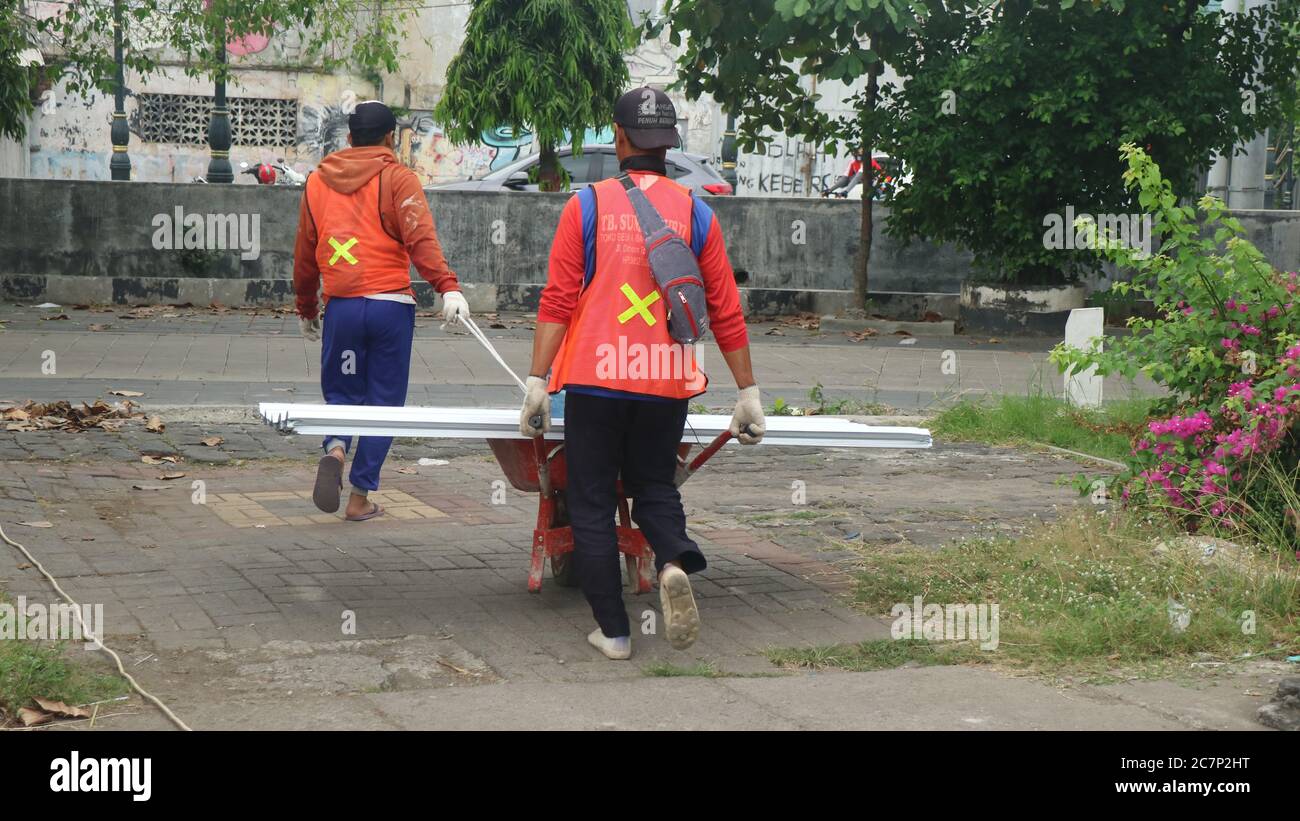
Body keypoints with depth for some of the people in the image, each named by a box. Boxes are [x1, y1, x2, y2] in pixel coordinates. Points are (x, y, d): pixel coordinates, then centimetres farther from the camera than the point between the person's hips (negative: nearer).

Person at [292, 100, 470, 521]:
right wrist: (448, 287, -22)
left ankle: (335, 449, -16)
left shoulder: (317, 182, 13)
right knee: (383, 400, 8)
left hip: (340, 307, 3)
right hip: (390, 305, -3)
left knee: (341, 393, 16)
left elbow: (304, 254, 18)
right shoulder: (397, 178, 0)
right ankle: (360, 497, 6)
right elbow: (420, 237, -15)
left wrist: (306, 309, 28)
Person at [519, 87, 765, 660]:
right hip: (667, 384, 2)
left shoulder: (586, 206, -3)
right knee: (655, 487, 20)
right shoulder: (695, 214, 3)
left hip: (595, 378, -2)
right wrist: (748, 393, 12)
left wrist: (537, 383, -2)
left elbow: (557, 303, -5)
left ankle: (613, 631, 6)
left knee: (591, 502, 8)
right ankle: (675, 560, -11)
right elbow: (725, 312, 6)